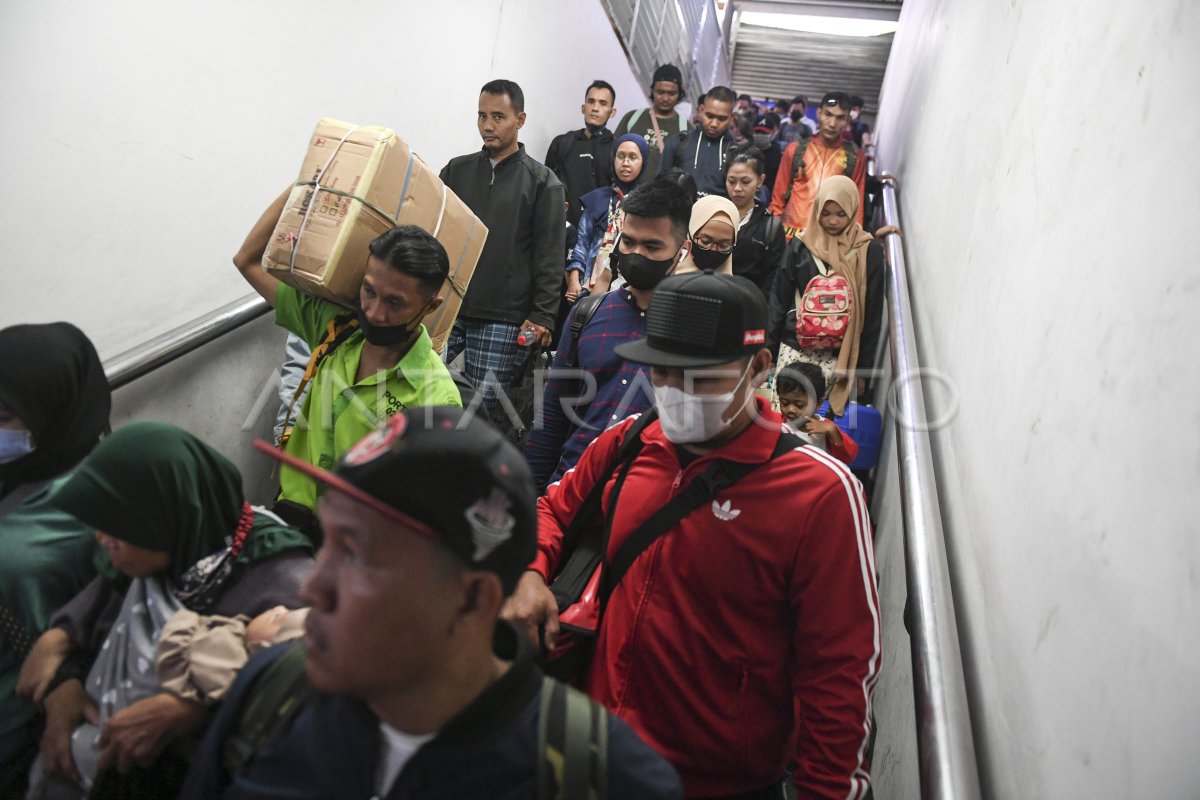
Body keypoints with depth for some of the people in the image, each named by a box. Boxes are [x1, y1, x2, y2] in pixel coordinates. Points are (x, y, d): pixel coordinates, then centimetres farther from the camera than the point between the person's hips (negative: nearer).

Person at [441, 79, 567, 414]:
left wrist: (542, 317, -9)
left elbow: (549, 258, -1)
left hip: (501, 319, -3)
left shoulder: (543, 183, 4)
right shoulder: (456, 170, 15)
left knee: (482, 405, -1)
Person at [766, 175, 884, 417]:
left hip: (842, 357, -1)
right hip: (795, 351, 1)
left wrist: (863, 367, 4)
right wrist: (769, 352, 3)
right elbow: (778, 301, 7)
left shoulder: (869, 251, 2)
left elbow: (872, 313, 5)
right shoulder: (800, 246, 4)